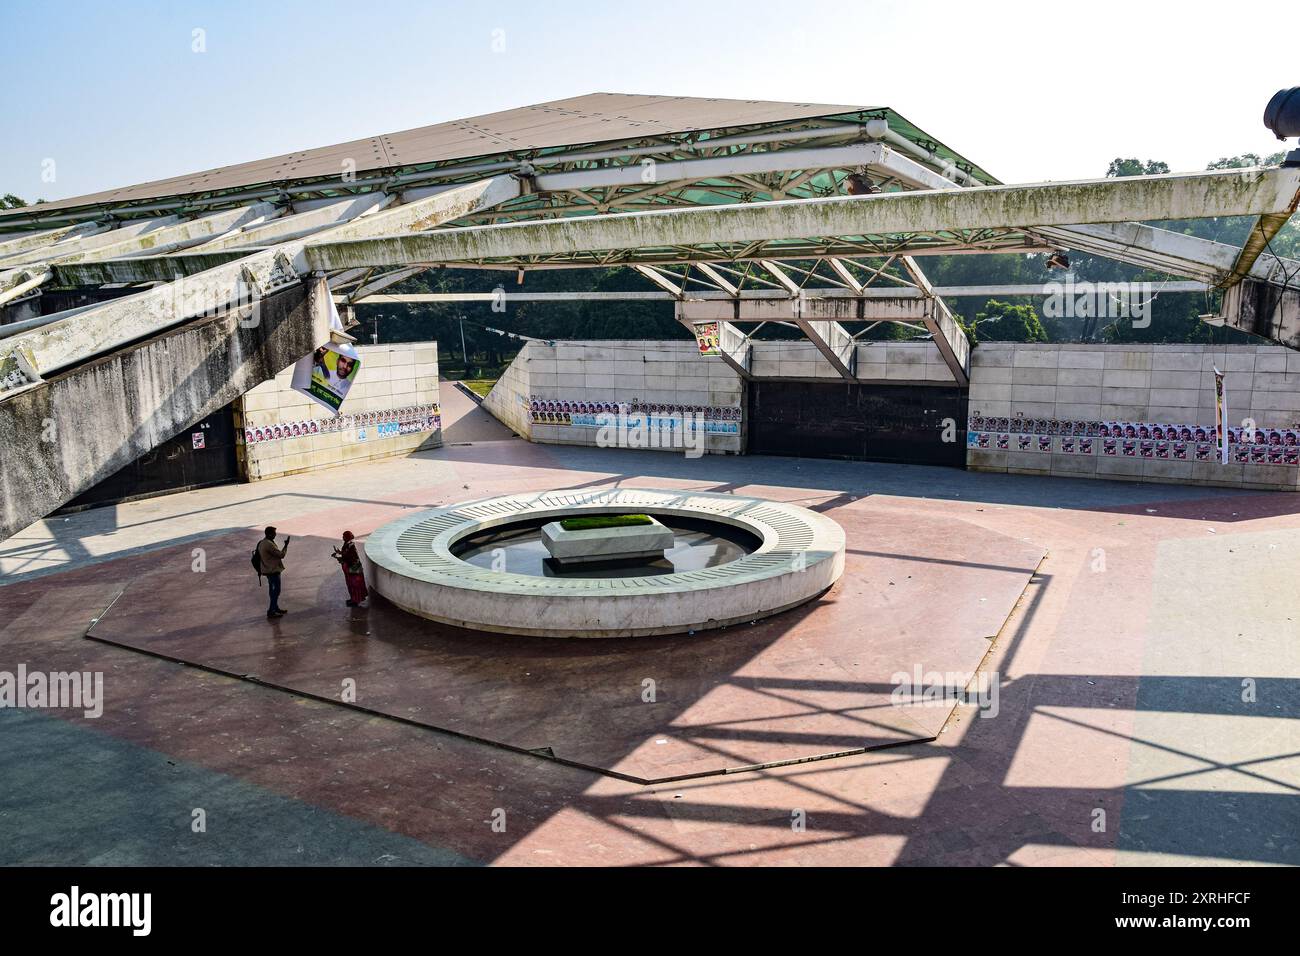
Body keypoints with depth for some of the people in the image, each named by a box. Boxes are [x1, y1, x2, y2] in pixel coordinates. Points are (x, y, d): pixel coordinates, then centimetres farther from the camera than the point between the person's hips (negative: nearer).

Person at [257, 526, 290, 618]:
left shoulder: (262, 543, 9)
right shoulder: (269, 544, -24)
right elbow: (281, 555, -21)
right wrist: (286, 545, -9)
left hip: (268, 570, 10)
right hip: (273, 571, -10)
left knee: (273, 590, 19)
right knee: (276, 591, -4)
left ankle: (275, 608, 30)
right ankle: (271, 612, -1)